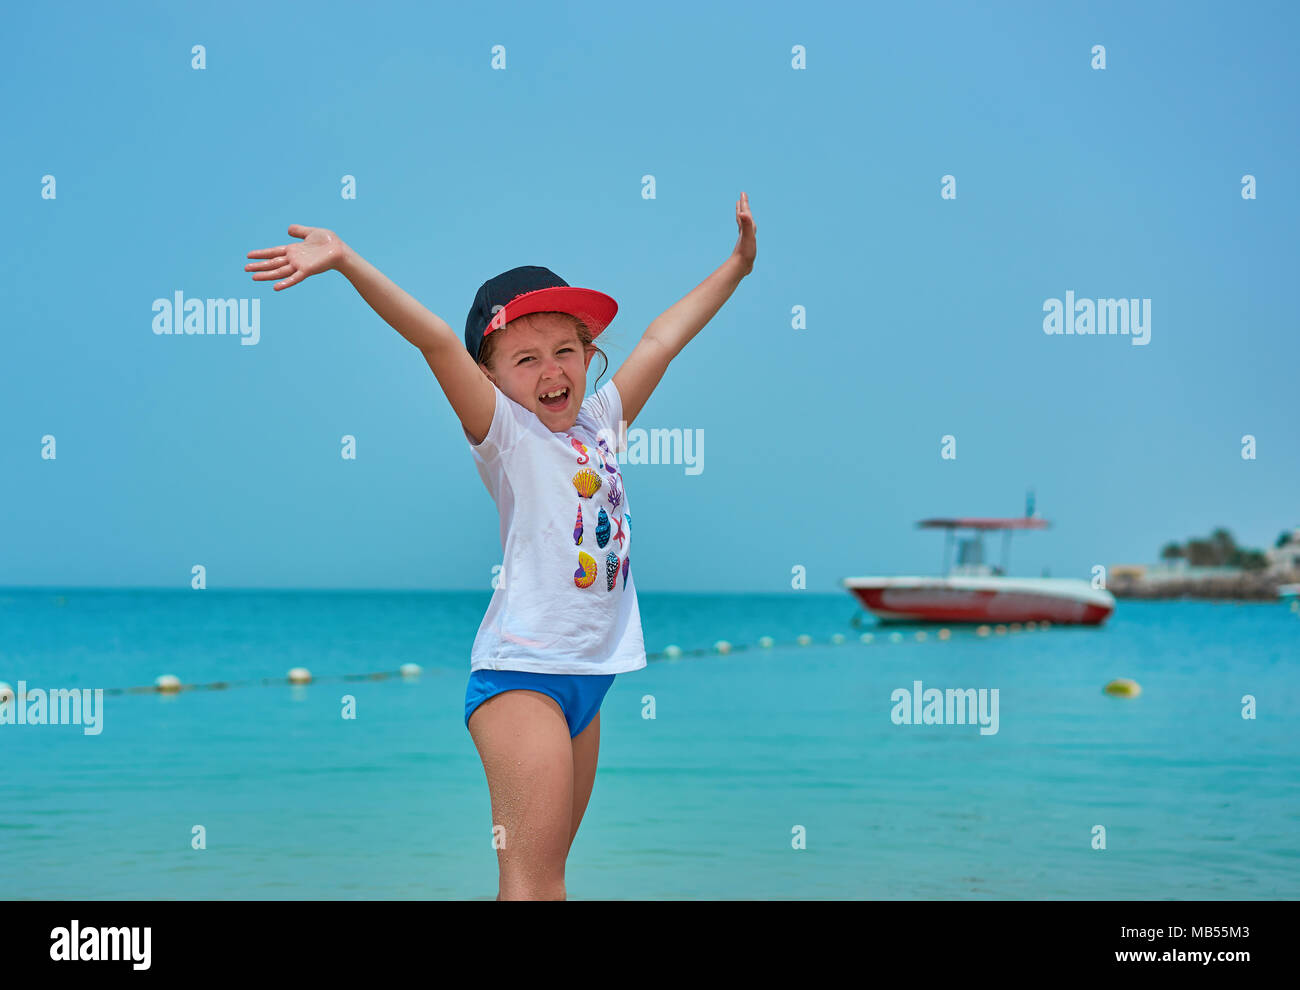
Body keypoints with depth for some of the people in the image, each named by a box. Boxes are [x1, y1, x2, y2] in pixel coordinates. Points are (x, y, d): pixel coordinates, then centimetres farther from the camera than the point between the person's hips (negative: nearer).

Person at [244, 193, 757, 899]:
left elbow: (662, 338, 21)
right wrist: (345, 261, -26)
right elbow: (436, 341, -18)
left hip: (588, 675, 7)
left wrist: (736, 265, 28)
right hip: (521, 670, -6)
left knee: (546, 871, 10)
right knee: (532, 883, -12)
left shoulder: (601, 422, 11)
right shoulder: (505, 433, -5)